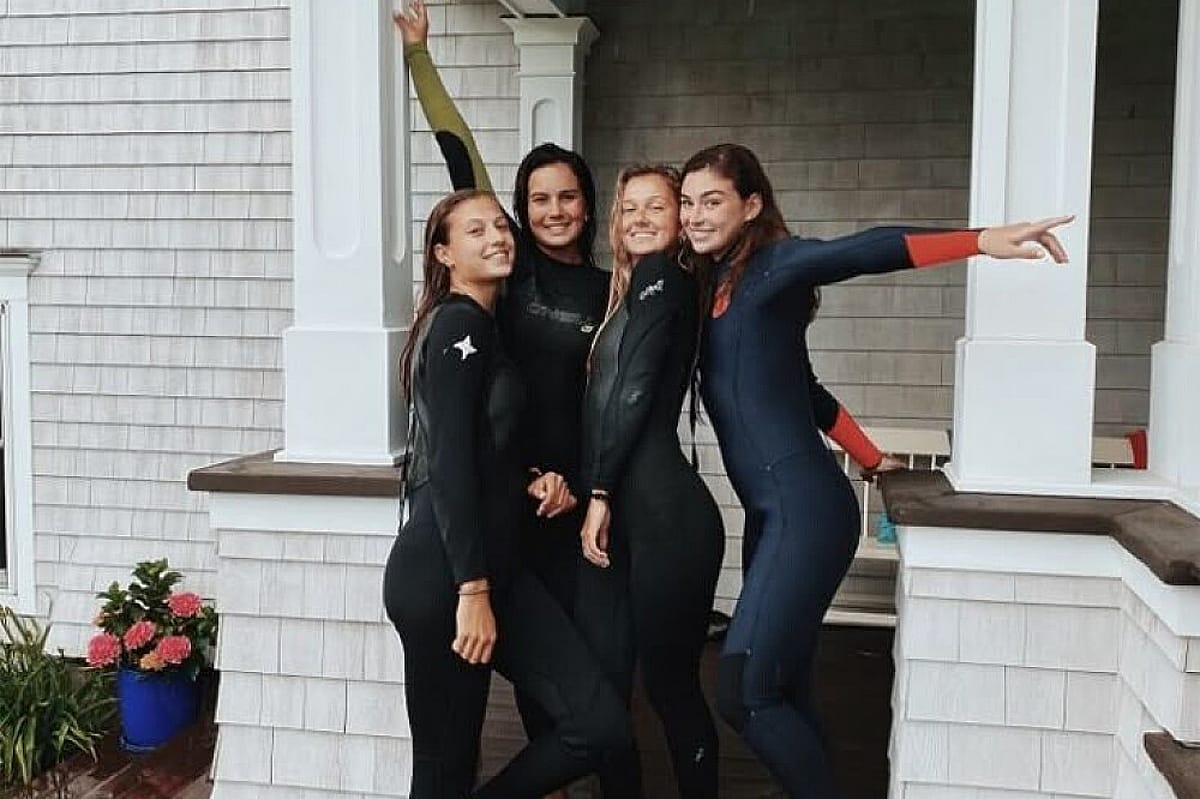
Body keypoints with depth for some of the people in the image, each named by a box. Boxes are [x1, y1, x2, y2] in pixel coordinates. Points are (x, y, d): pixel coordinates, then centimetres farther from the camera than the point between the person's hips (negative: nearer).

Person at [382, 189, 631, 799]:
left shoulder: (481, 325, 18)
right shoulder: (459, 324, -11)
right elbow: (449, 466, -18)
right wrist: (472, 590, -19)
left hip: (492, 564, 9)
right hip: (442, 576, -9)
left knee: (603, 726, -2)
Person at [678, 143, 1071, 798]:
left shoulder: (772, 264, -9)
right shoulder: (711, 285, 16)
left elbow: (858, 252, -25)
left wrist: (981, 240, -37)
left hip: (803, 509, -9)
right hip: (772, 512, 9)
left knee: (743, 691, -12)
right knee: (782, 691, 12)